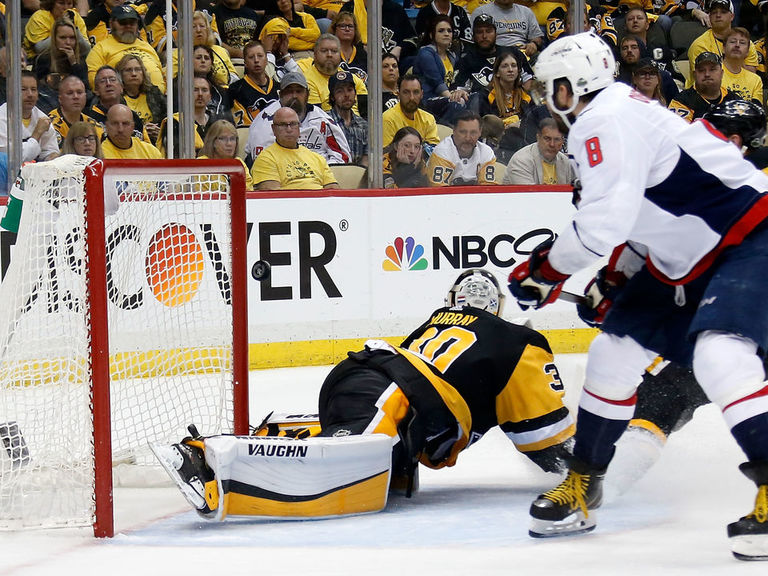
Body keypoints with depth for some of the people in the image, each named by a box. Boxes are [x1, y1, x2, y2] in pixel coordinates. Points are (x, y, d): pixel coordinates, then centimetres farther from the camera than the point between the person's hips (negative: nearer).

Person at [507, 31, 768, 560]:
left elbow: (605, 221, -28)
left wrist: (547, 268, -14)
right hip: (688, 259, 11)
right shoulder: (620, 114, 12)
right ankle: (580, 488, 21)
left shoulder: (605, 123, -20)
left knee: (719, 353, -31)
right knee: (615, 351, 10)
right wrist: (616, 278, 15)